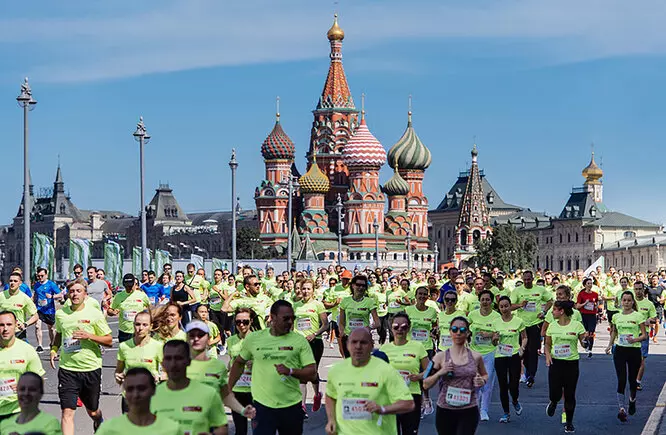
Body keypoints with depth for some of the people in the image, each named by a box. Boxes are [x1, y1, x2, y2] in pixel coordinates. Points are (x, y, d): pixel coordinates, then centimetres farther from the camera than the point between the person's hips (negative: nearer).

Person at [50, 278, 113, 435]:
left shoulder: (94, 313, -6)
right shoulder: (60, 313, 3)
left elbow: (109, 341, -3)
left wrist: (89, 336, -18)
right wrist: (54, 349, 5)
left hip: (91, 368, -1)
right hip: (67, 369, 1)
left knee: (92, 411, 16)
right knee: (67, 412, -10)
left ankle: (99, 422, 51)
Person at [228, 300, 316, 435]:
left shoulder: (299, 340, -1)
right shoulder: (253, 338, 2)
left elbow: (312, 374, -4)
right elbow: (239, 363, 18)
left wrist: (290, 371, -21)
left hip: (292, 406, 1)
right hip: (262, 406, -1)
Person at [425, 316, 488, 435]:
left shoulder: (476, 357, 2)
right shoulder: (441, 357, -1)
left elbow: (485, 375, 21)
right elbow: (426, 384, 1)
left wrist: (482, 381, -2)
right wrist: (440, 373, -16)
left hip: (469, 412, -1)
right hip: (445, 411, 1)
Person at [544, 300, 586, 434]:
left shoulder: (577, 325, -5)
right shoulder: (552, 326, 4)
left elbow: (584, 344, -1)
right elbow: (548, 344, 13)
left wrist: (585, 339, -22)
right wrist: (548, 355, -4)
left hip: (572, 363, -2)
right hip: (555, 363, 2)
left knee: (570, 395, 2)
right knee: (555, 394, -6)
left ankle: (569, 423, 20)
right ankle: (553, 402, 32)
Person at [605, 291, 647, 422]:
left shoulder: (638, 316, -4)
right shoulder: (616, 316, 6)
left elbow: (644, 335, -3)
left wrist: (635, 339, -21)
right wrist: (610, 345, 12)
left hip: (634, 351, -2)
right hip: (620, 351, 2)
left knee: (632, 380, 10)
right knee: (621, 380, -9)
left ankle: (632, 400, 39)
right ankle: (621, 409, -13)